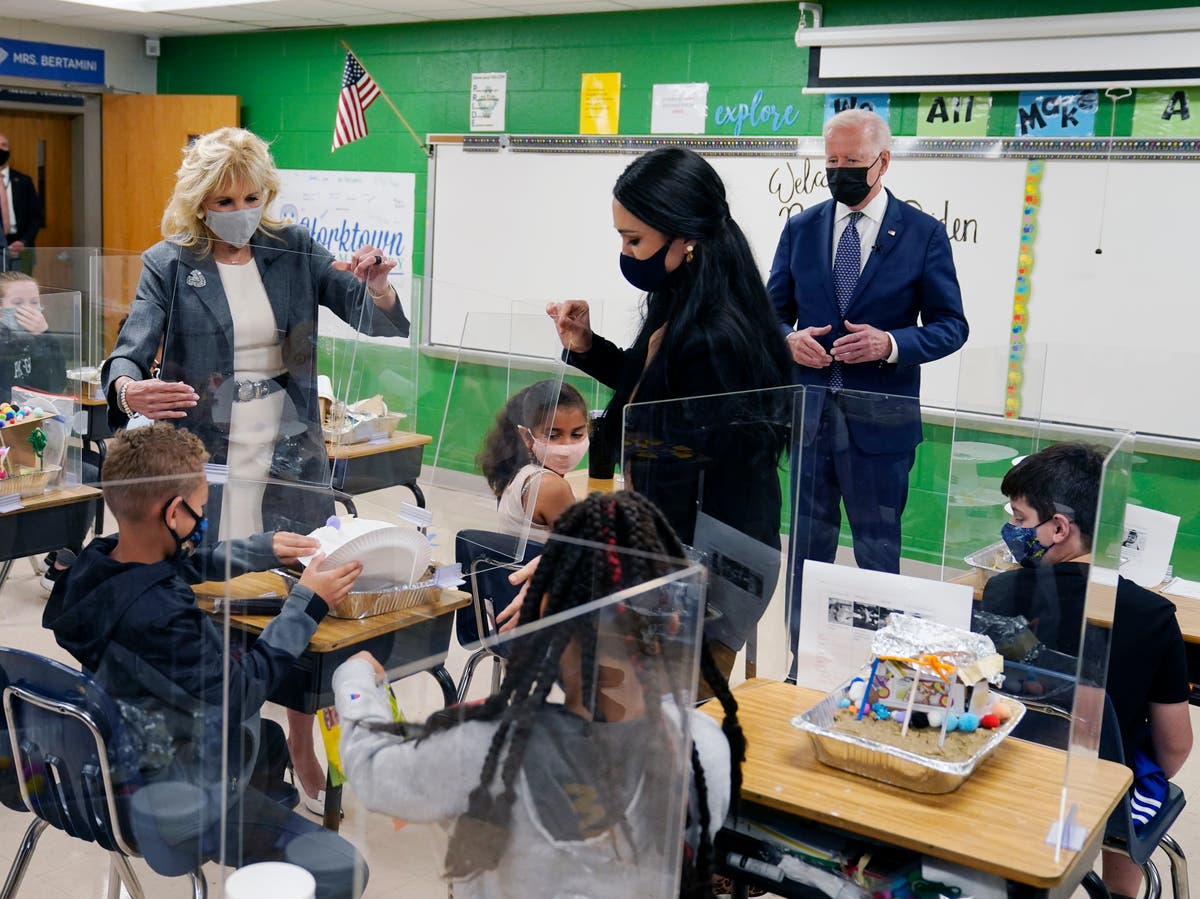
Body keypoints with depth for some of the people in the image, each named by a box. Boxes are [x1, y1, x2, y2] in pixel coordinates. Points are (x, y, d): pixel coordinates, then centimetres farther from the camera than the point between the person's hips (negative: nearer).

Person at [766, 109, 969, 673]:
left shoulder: (923, 233, -2)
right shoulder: (800, 229, 7)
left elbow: (950, 326, -2)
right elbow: (774, 311, 11)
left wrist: (891, 344, -19)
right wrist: (790, 340, -11)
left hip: (880, 420, -3)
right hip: (807, 413, 3)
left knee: (877, 553, 7)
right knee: (807, 547, 14)